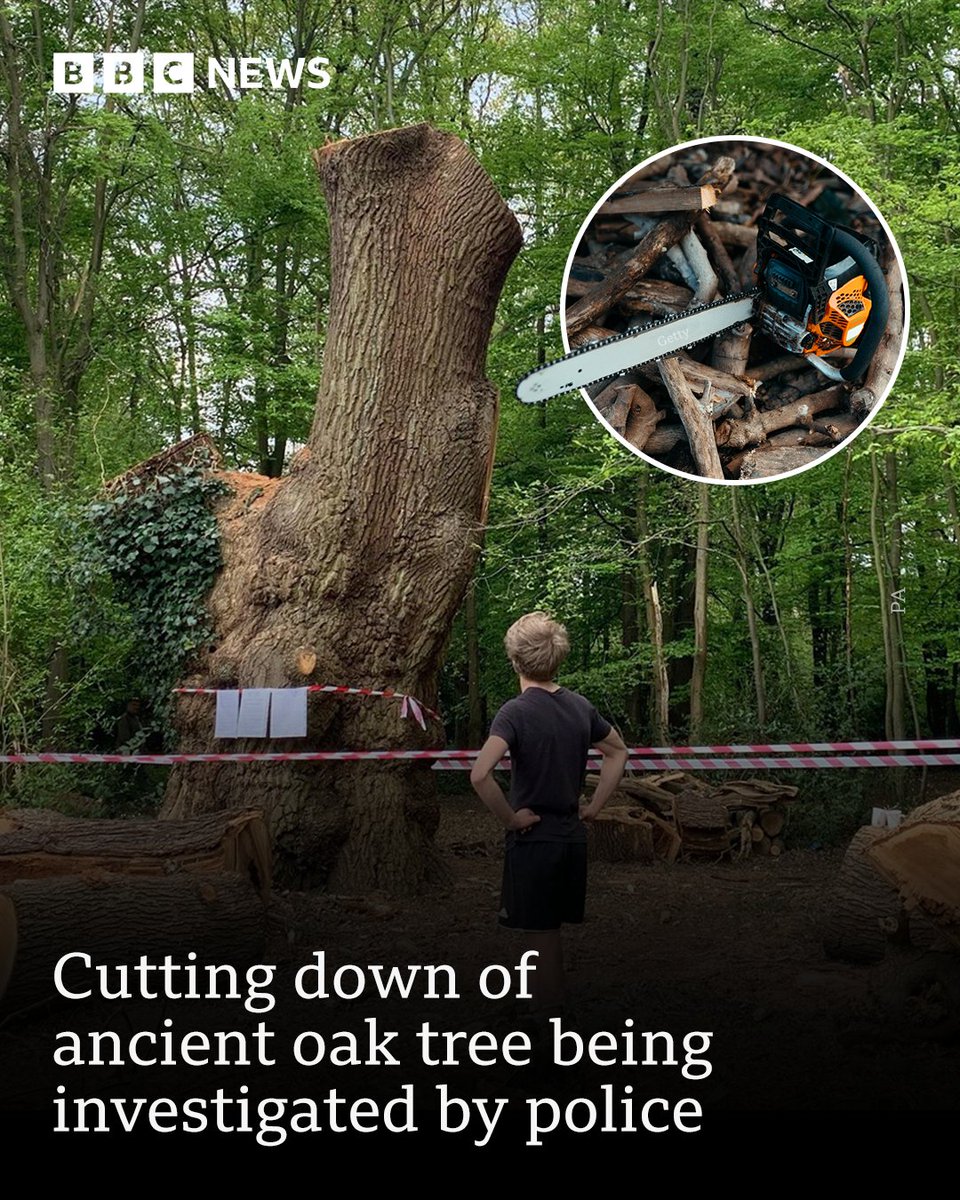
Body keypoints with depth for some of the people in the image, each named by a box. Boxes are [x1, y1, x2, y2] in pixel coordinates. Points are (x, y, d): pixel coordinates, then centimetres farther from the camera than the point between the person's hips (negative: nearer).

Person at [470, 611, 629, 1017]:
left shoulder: (516, 711, -17)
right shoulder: (580, 706, 3)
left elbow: (480, 775, -31)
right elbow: (618, 752, 19)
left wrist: (510, 818, -17)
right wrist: (594, 807, 16)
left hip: (533, 839, -6)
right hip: (573, 836, 6)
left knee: (541, 936, 4)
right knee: (552, 933, 18)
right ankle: (552, 1007, 28)